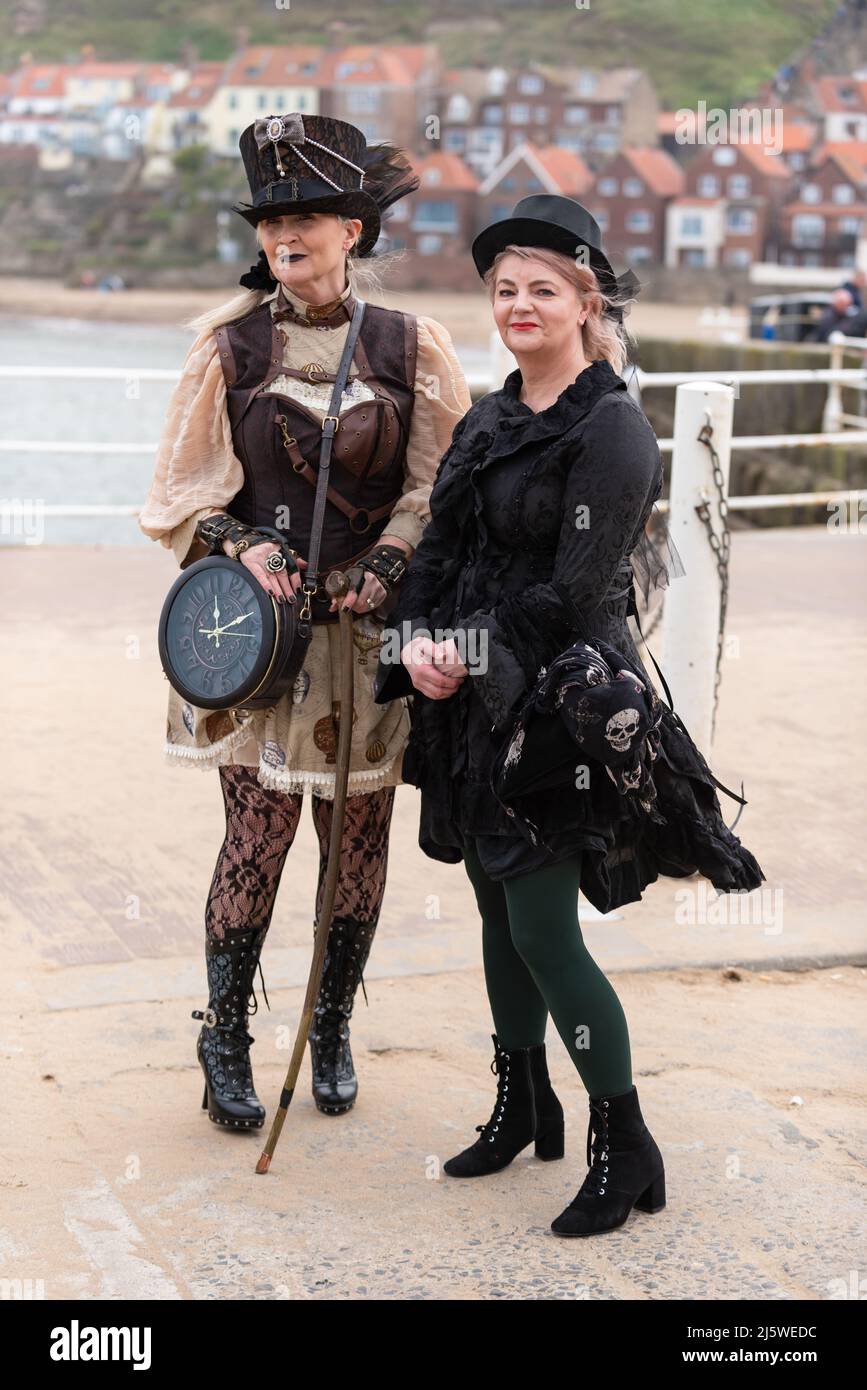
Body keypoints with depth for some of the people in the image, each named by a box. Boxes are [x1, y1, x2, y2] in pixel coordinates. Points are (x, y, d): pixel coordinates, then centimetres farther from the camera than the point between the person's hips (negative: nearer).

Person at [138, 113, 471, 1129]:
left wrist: (380, 577, -13)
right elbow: (185, 495, 7)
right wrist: (242, 547, -11)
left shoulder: (413, 349, 2)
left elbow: (441, 492, 1)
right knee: (256, 837, -2)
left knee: (359, 837, 7)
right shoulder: (229, 347, 3)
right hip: (259, 626, -1)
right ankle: (225, 1041, 15)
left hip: (371, 628, 1)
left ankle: (332, 1031, 25)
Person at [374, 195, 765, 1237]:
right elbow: (439, 549, 8)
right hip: (476, 709, 8)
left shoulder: (611, 431, -12)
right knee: (499, 913, 16)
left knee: (544, 932, -7)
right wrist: (417, 642, -10)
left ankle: (625, 1149, 8)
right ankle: (523, 1109, 33)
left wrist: (472, 665, -18)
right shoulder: (485, 423, 12)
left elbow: (572, 592, -17)